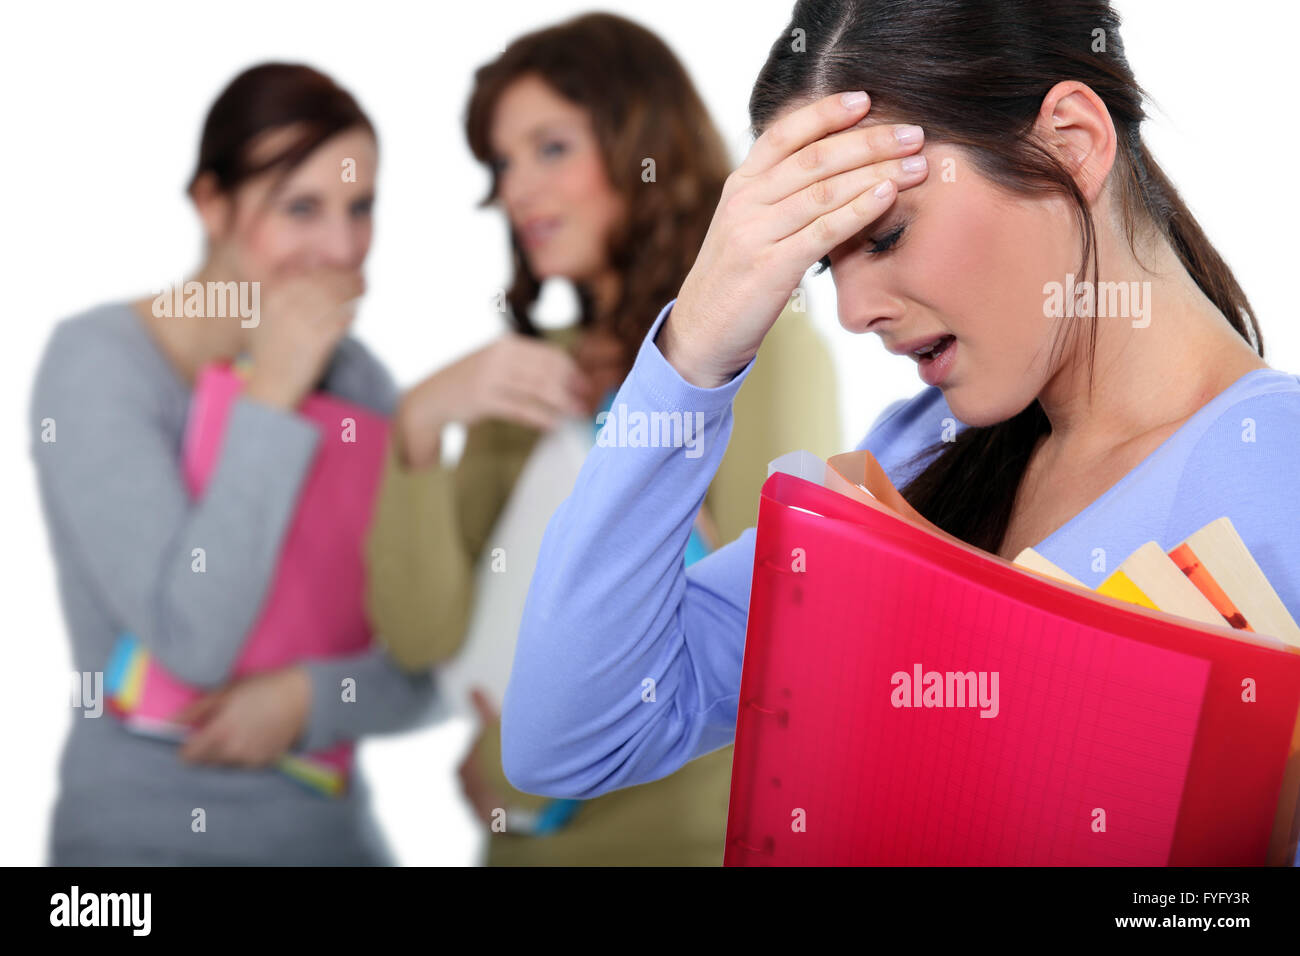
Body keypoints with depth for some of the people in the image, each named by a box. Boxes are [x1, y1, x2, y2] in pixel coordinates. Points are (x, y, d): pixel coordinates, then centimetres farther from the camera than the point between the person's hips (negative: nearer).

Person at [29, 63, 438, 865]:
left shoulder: (355, 375, 0)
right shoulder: (98, 360, -13)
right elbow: (191, 639, -22)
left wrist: (311, 696, -17)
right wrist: (271, 398, -21)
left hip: (335, 827, 4)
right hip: (145, 832, -4)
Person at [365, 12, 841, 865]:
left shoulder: (762, 345, -10)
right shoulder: (532, 379, 6)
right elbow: (425, 634, -1)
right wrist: (419, 428, -14)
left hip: (689, 833, -5)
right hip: (530, 838, 5)